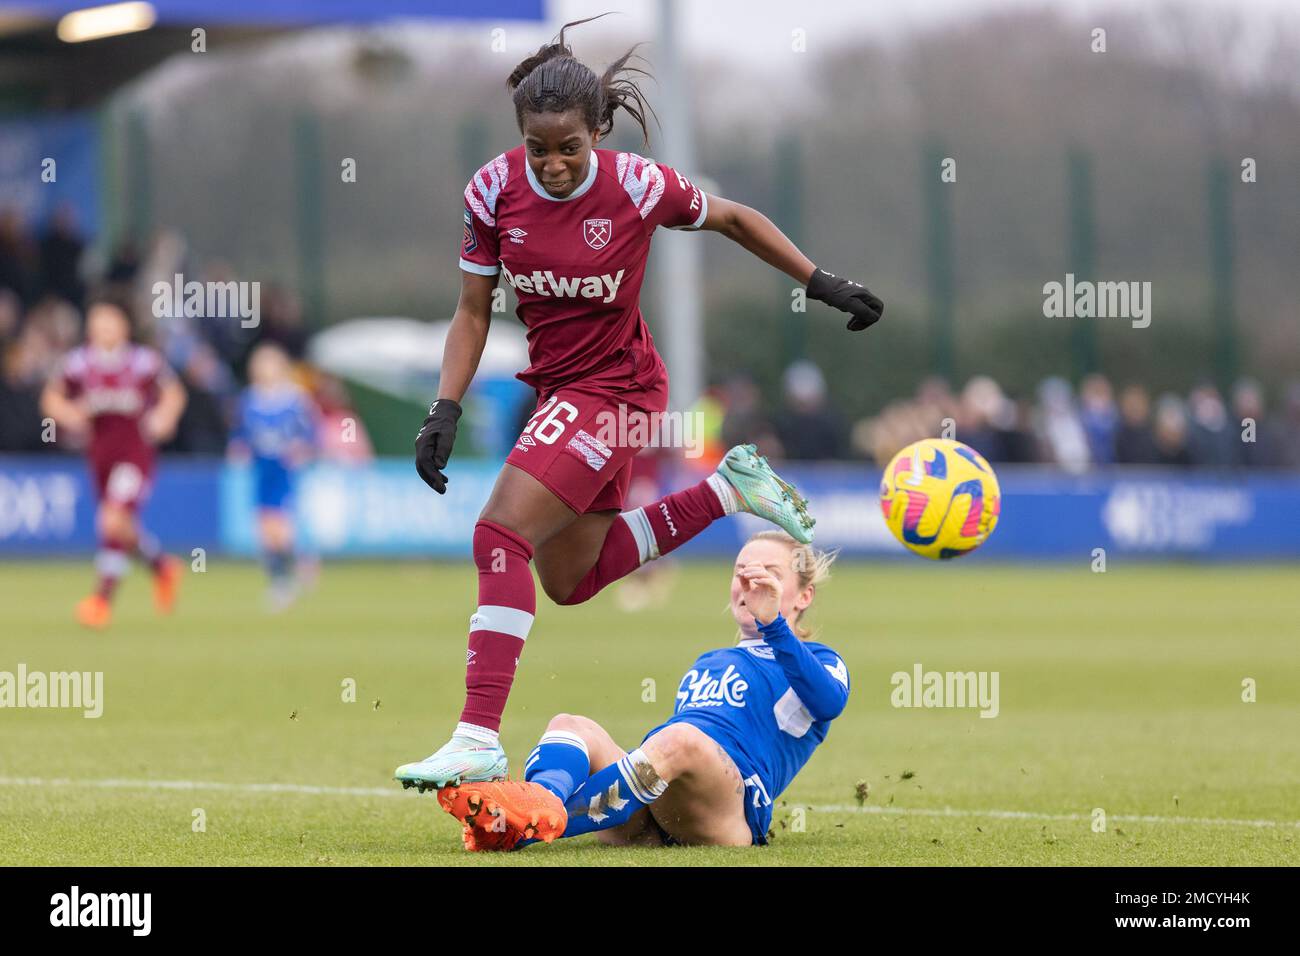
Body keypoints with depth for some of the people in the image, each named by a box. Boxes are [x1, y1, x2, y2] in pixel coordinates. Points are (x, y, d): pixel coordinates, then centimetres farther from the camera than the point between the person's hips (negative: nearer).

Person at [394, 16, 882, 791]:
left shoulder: (637, 187, -19)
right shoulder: (496, 190, -9)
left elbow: (734, 219, 0)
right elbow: (473, 313, 0)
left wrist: (823, 283, 3)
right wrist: (446, 411, -10)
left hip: (615, 388, -7)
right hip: (557, 385, 7)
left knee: (502, 534, -22)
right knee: (569, 579, 17)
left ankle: (480, 740, -24)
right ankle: (730, 489, 31)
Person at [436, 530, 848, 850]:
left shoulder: (818, 661, 17)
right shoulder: (707, 663, 39)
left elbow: (828, 701, -9)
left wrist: (773, 625, -25)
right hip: (649, 825, 7)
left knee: (681, 740, -37)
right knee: (569, 725, -17)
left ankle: (525, 828, -55)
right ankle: (544, 797, -54)